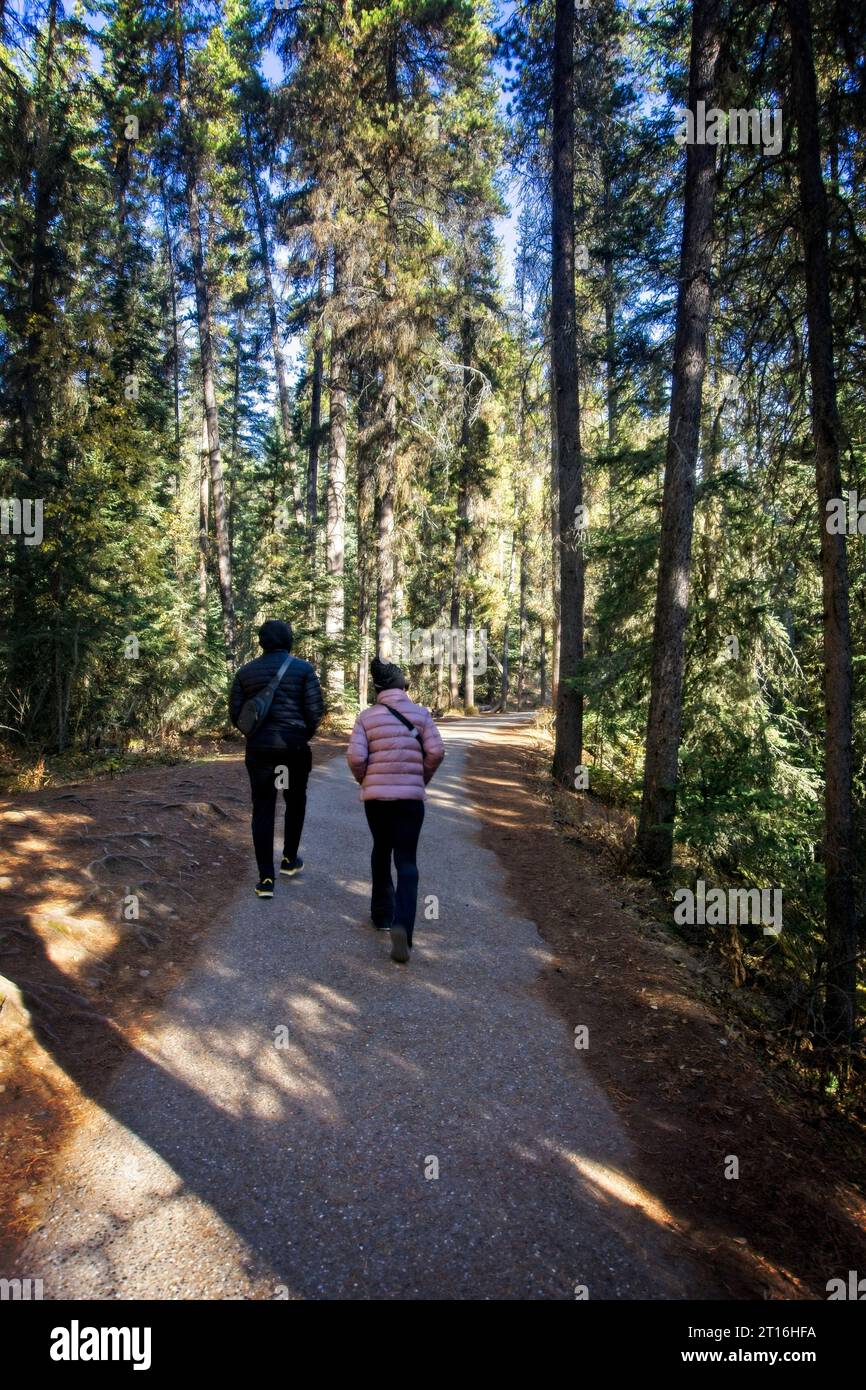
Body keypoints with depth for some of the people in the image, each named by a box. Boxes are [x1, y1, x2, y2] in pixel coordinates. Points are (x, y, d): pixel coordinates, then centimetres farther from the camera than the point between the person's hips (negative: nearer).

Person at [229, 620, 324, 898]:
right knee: (295, 801, 21)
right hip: (293, 745, -1)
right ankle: (289, 860, 30)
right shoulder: (303, 668, -2)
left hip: (258, 747, 2)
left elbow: (235, 713, 4)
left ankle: (266, 878, 1)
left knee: (263, 809, 5)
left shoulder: (246, 671, 5)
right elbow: (315, 709, -6)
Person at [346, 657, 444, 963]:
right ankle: (402, 925, -17)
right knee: (406, 861, 2)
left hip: (375, 795, 1)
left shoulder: (367, 716, 0)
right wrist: (422, 778, 10)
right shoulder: (421, 713, 0)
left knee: (381, 851, 23)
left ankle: (382, 912, 31)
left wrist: (364, 780, 10)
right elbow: (435, 752, -7)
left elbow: (355, 757, -9)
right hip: (411, 796, -1)